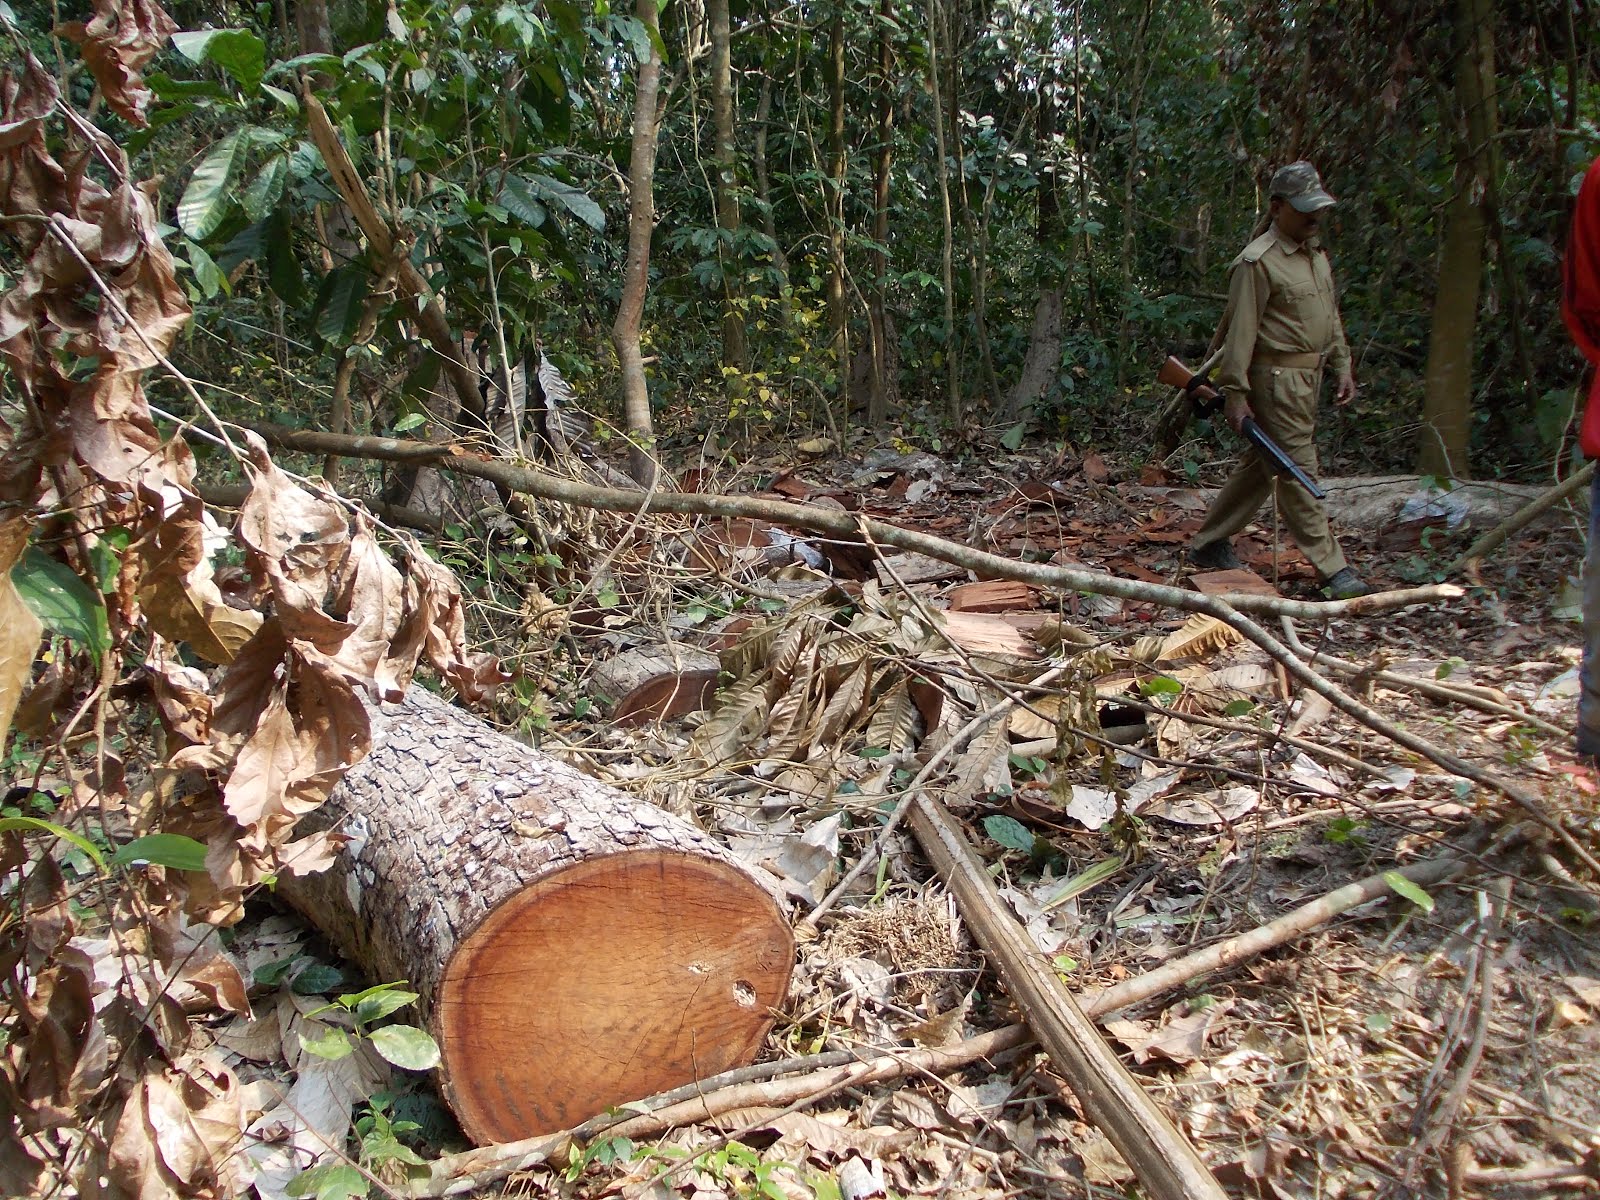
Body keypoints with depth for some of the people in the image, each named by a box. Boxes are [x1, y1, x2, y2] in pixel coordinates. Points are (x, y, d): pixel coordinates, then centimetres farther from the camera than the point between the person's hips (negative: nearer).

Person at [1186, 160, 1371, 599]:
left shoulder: (1316, 253, 15)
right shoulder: (1258, 262, -14)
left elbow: (1330, 315, 23)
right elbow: (1240, 330, -17)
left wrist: (1342, 365, 18)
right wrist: (1236, 392, -20)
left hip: (1308, 375, 10)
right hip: (1276, 379, -10)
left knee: (1260, 465, 13)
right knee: (1298, 470, -5)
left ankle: (1209, 544, 23)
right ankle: (1331, 567, 0)